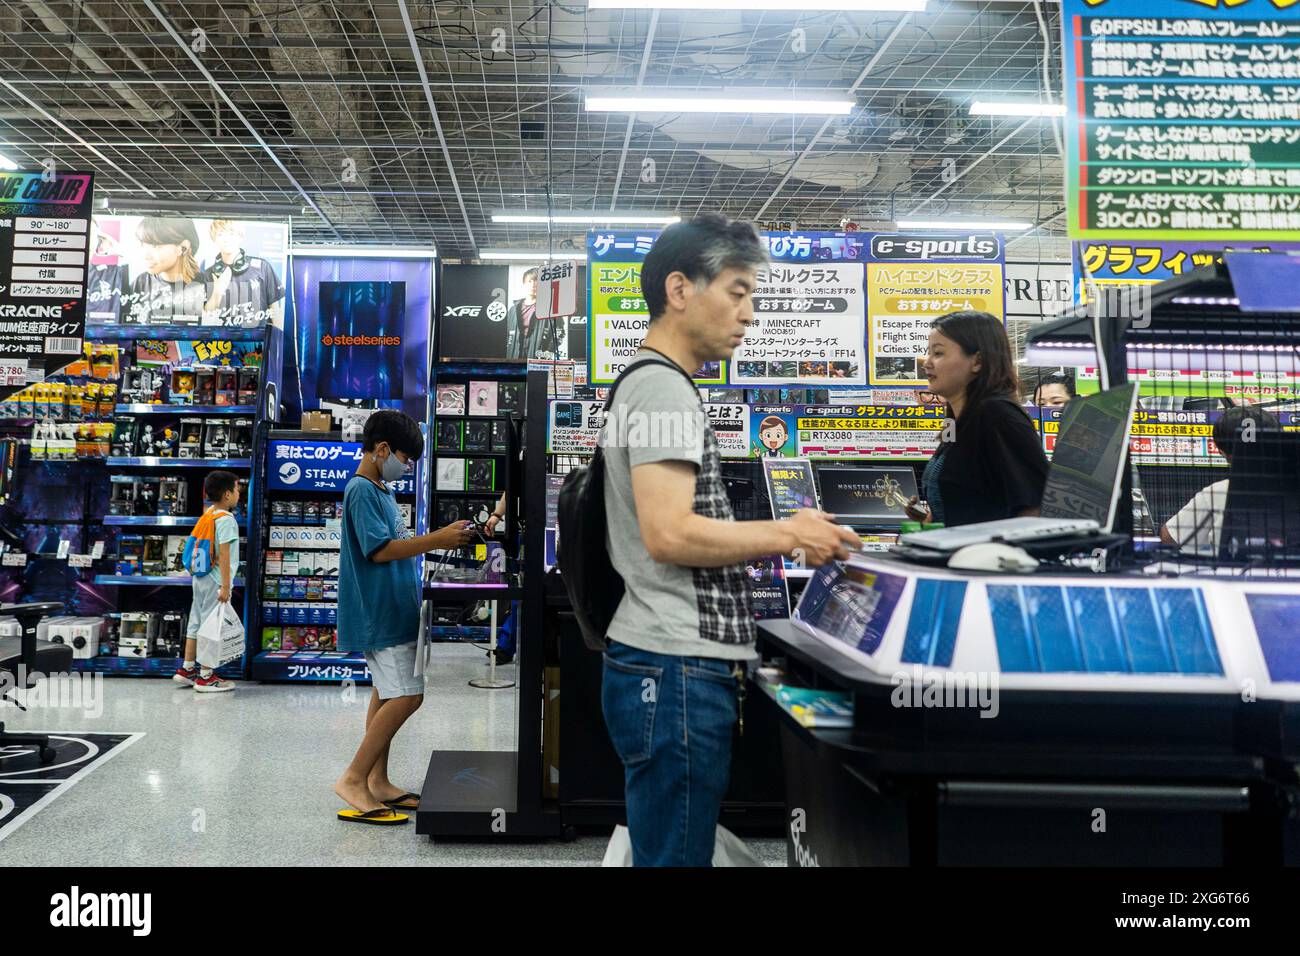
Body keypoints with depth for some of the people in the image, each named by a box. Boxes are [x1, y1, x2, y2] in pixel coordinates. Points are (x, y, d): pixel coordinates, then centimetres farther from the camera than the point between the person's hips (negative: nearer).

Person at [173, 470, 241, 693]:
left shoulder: (207, 515, 11)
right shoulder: (226, 519, -16)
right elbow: (223, 554, -21)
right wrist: (225, 586, -20)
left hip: (200, 577, 9)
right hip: (214, 581, -9)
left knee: (196, 623, 16)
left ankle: (187, 669, 25)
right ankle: (206, 677, 3)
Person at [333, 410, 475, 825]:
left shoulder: (381, 491, 16)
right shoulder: (362, 491, -15)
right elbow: (379, 550, -22)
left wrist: (440, 541, 10)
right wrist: (437, 539, -22)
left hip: (390, 612, 10)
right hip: (380, 614, -10)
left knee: (387, 694, 12)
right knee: (406, 696, -12)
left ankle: (377, 782, 19)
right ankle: (354, 780, -5)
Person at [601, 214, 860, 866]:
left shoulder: (653, 385, 19)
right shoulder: (662, 389, -13)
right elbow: (669, 535, -23)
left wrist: (779, 539, 12)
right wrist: (786, 535, -12)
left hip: (679, 666, 10)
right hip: (676, 669, -10)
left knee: (661, 849, 19)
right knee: (676, 855, 0)